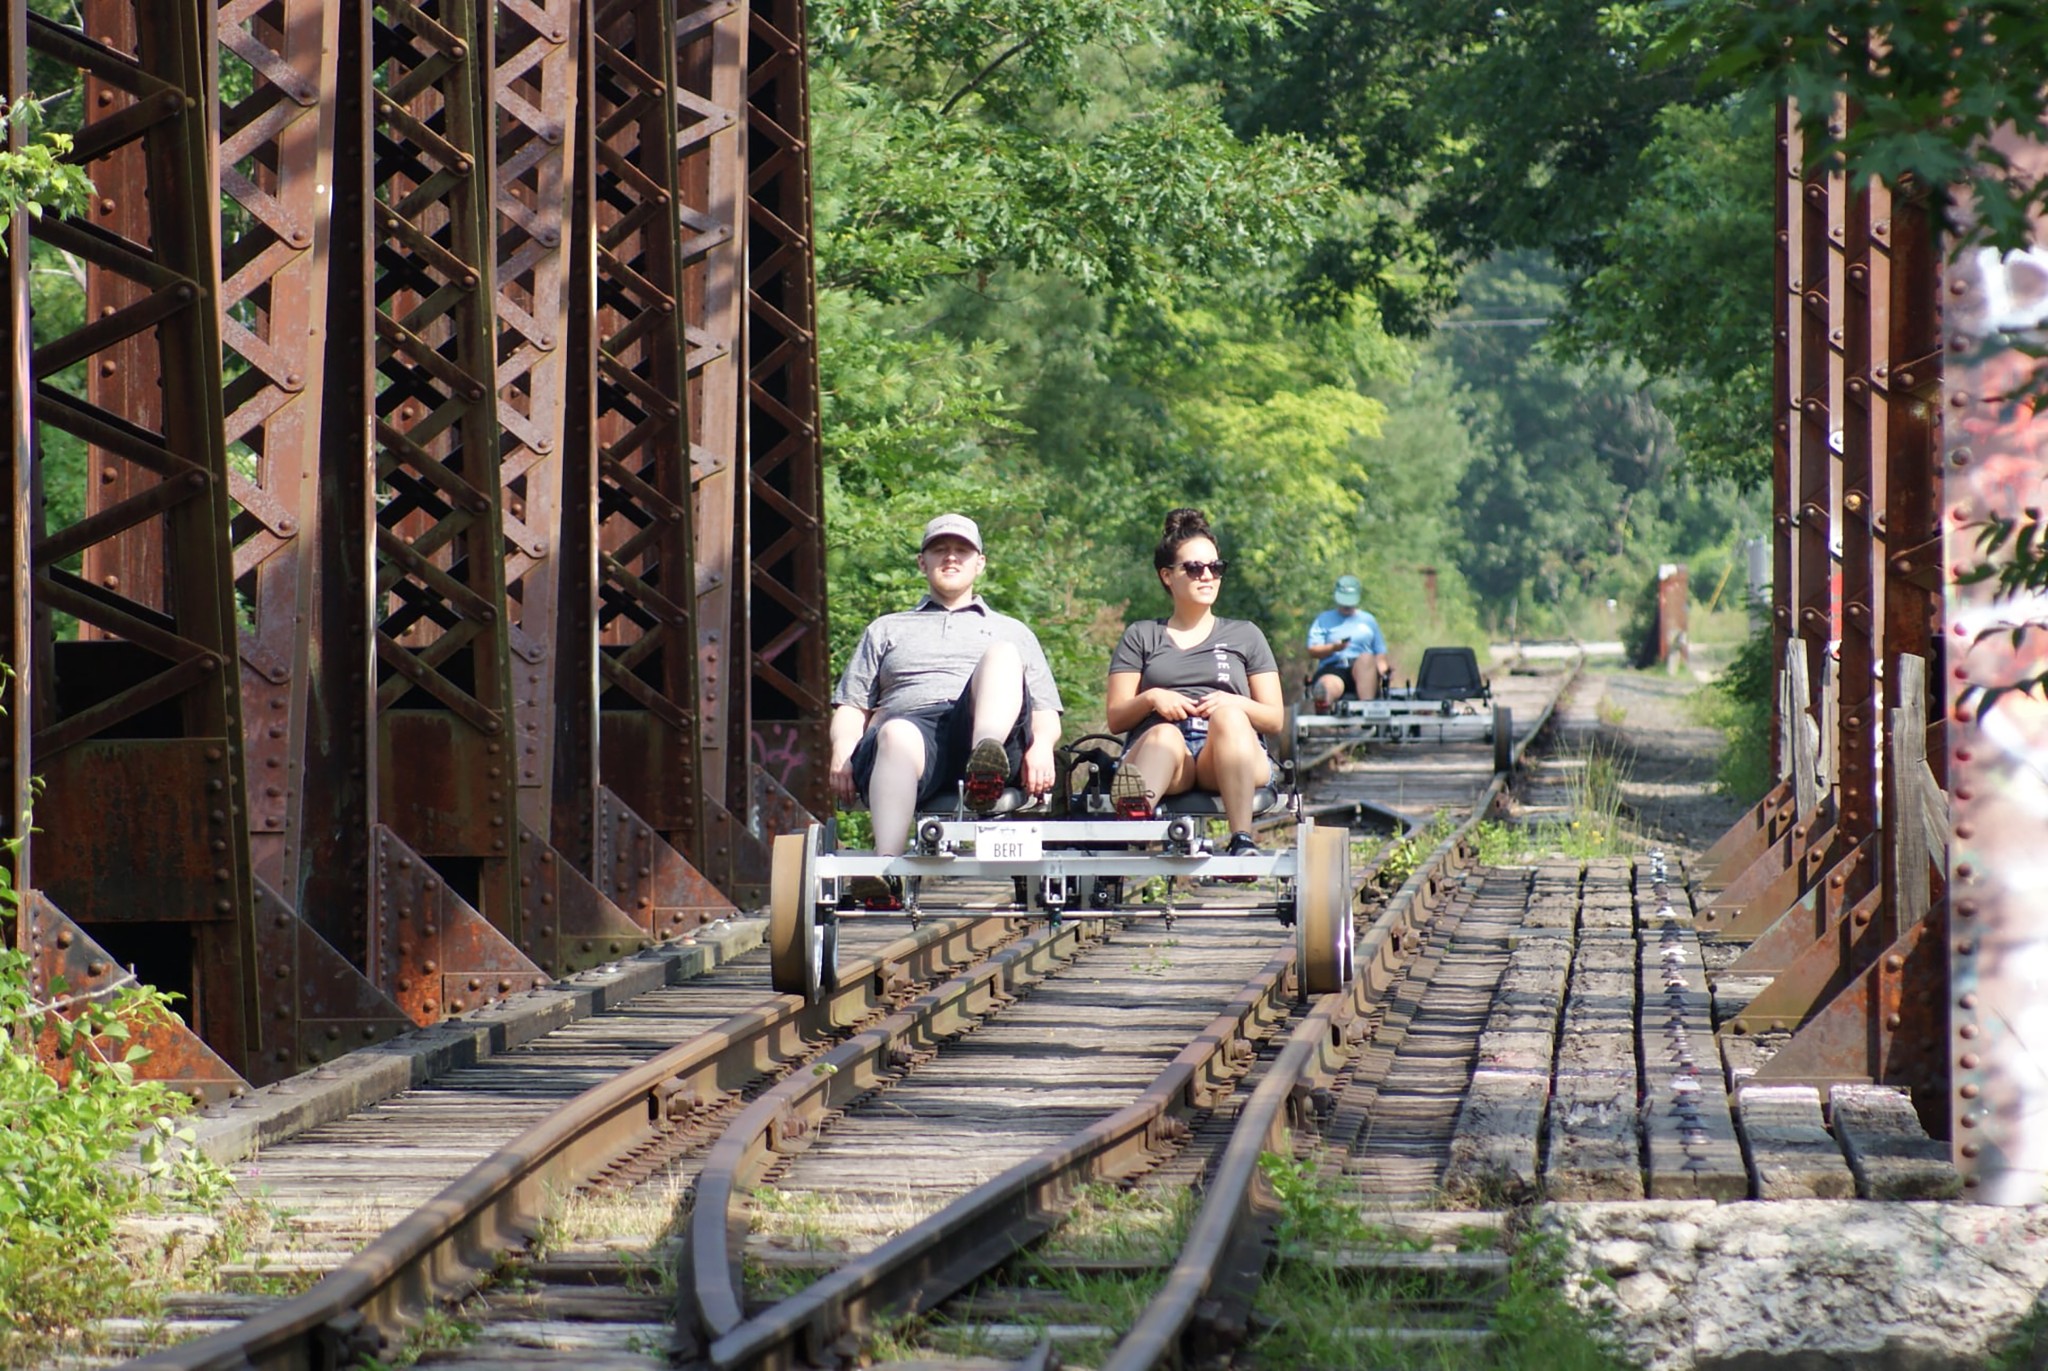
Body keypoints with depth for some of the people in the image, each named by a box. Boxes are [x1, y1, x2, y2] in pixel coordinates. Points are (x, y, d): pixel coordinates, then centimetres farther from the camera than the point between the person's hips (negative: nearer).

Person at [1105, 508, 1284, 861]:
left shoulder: (1245, 636, 25)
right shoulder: (1142, 637, 24)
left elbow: (1275, 719, 16)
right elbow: (1115, 719, 15)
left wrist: (1234, 704, -5)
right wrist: (1151, 699, -6)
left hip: (1231, 761, 1)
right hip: (1153, 750, -1)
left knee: (1228, 716, -35)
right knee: (1165, 735, -38)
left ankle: (1243, 840, -51)